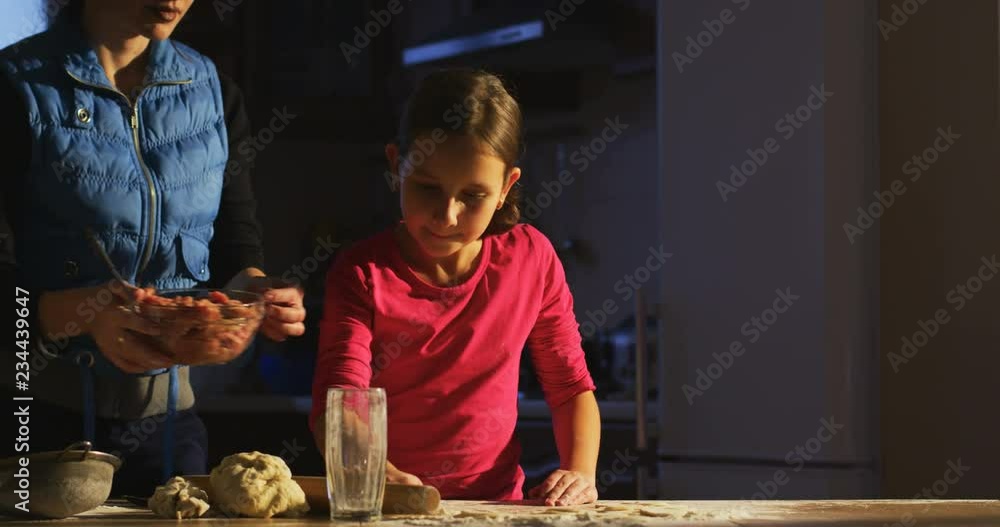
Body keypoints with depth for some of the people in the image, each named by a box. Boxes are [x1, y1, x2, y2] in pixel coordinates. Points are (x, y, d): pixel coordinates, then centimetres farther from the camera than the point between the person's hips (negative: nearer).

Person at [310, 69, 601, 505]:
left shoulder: (532, 260, 1)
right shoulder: (362, 274, -5)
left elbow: (571, 387, 9)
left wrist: (580, 473, -8)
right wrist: (380, 477, -36)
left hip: (497, 504, 2)